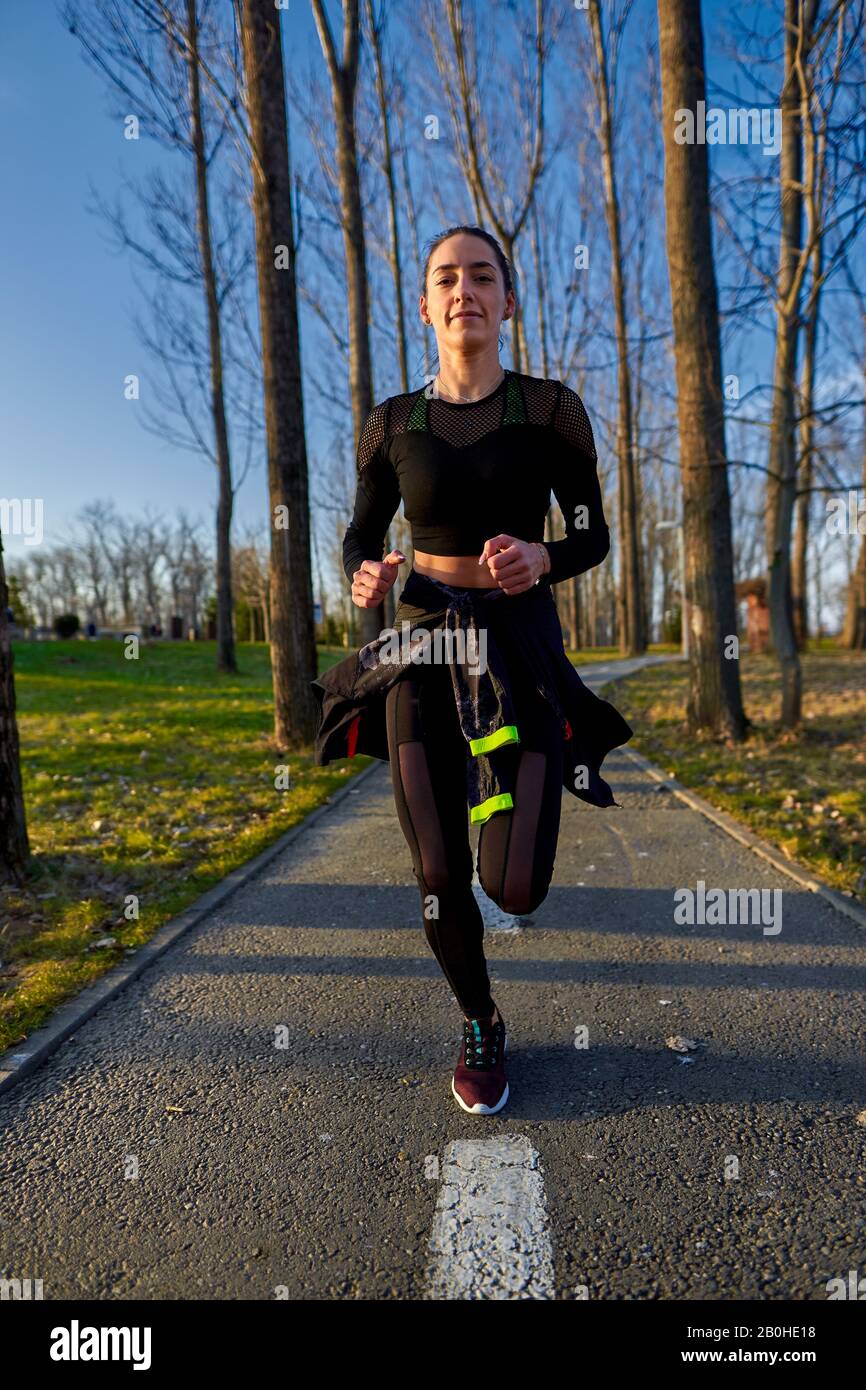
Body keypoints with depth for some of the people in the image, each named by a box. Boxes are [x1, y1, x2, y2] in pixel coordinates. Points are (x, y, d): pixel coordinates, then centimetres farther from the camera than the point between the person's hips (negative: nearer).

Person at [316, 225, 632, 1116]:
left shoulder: (551, 409, -1)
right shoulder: (391, 424, 4)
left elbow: (593, 537, 4)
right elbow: (361, 535, 12)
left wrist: (541, 560, -18)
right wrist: (364, 575, -11)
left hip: (521, 645, -1)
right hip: (422, 646, 1)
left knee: (516, 891, -7)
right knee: (439, 875, 1)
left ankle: (508, 792, 31)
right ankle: (479, 1024, 31)